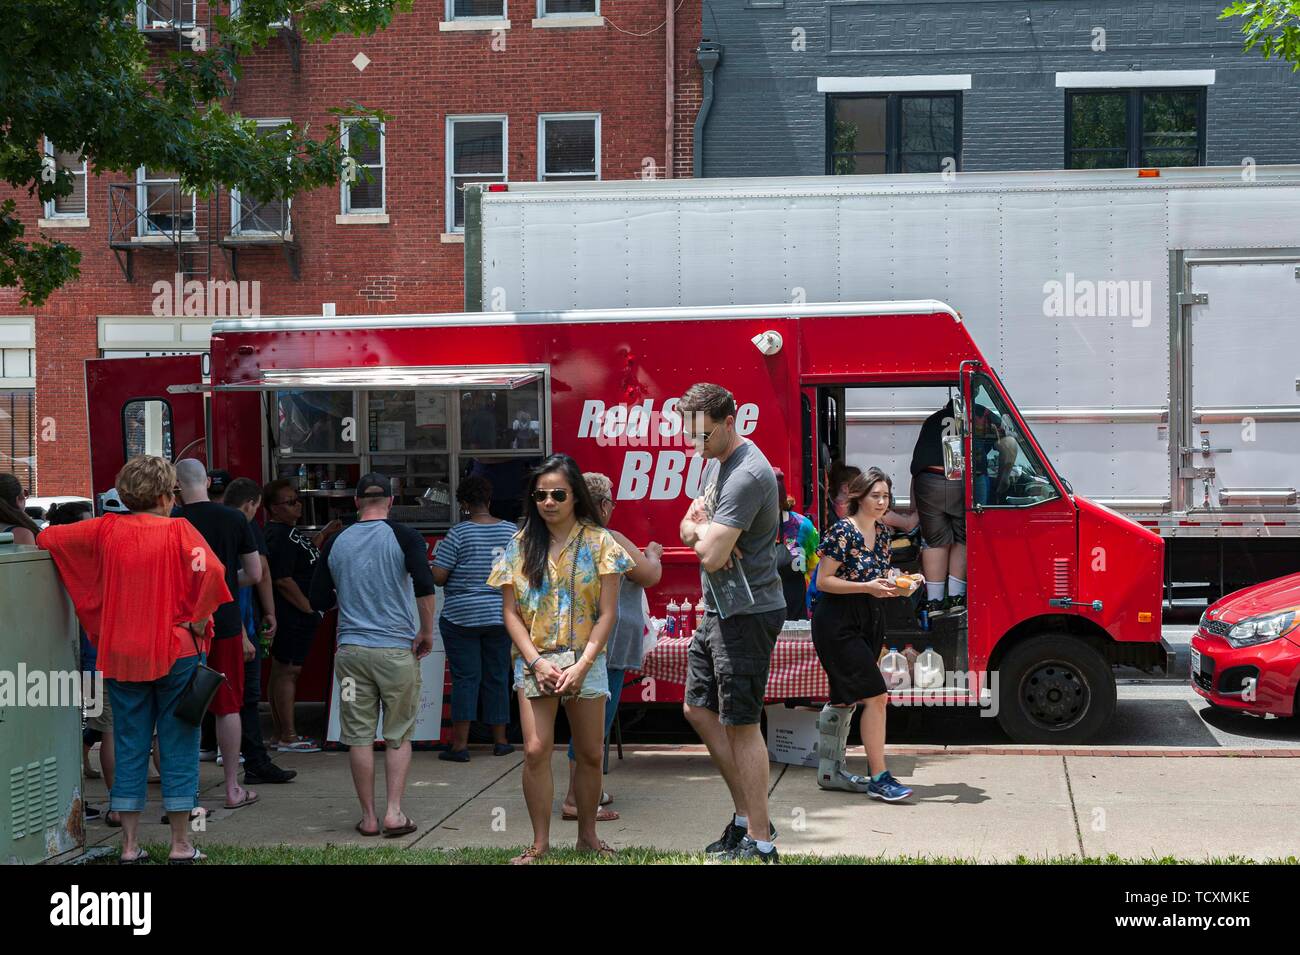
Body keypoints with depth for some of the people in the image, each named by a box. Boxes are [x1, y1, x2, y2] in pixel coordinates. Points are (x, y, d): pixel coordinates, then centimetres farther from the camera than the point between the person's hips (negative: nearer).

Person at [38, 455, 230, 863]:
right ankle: (180, 844, 9)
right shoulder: (178, 531, -8)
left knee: (130, 746, 10)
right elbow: (211, 571, -23)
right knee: (178, 745, 6)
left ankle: (130, 845, 13)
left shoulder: (106, 530, 2)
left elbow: (44, 537, 6)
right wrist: (198, 622, -11)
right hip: (176, 651, -3)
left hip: (121, 654, 3)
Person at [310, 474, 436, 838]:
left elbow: (319, 600, 11)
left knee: (359, 736, 7)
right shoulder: (404, 537, -4)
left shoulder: (335, 543, 6)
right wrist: (427, 632, -5)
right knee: (399, 736, 8)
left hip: (351, 650, 2)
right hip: (397, 649, -2)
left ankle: (368, 817, 10)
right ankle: (394, 812, 2)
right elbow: (425, 587, -17)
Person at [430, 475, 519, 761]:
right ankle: (500, 741, 17)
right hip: (500, 616, 4)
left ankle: (460, 745, -4)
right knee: (497, 678, 11)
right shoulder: (511, 531, 2)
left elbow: (437, 577, -12)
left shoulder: (458, 534, -11)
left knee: (465, 678, -1)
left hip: (462, 617, -4)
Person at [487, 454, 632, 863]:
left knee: (590, 754, 6)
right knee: (536, 750, -9)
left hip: (585, 661, 0)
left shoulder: (599, 542, -2)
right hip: (534, 661, 1)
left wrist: (581, 667, -12)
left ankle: (587, 835, 22)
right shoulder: (521, 544, 4)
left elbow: (608, 613, -4)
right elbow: (509, 611, 3)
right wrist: (537, 661, -9)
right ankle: (540, 842, 0)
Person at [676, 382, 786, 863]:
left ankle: (760, 842, 2)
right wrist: (707, 532, -10)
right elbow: (689, 529, 14)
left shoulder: (747, 474, -23)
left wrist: (706, 533, -4)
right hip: (717, 611, 10)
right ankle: (747, 814, 25)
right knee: (699, 710, 16)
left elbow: (711, 556, -27)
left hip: (746, 615, -10)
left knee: (741, 724, -5)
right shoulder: (716, 460, 10)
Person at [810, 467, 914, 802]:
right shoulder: (842, 531, -15)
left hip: (870, 623, 8)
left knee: (845, 697, 14)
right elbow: (823, 581, -16)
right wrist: (867, 587, -23)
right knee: (875, 695, -14)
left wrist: (893, 584, -2)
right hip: (838, 624, -8)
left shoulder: (882, 531, 8)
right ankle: (879, 778, -10)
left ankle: (830, 771, 23)